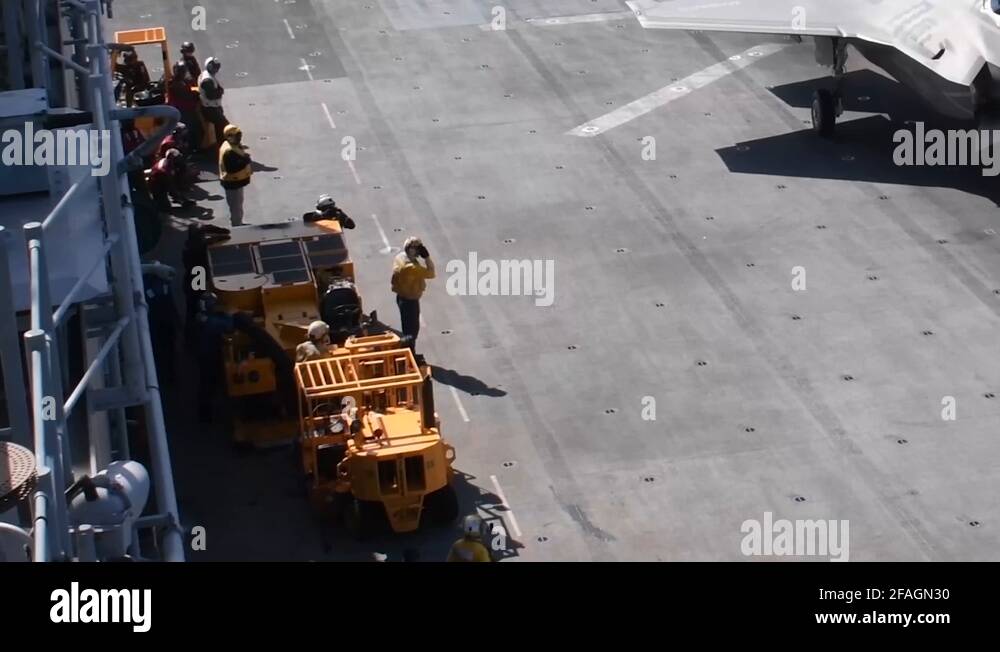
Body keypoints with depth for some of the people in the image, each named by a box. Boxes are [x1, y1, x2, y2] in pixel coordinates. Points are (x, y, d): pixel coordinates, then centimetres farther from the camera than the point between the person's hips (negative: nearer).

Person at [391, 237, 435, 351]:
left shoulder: (400, 257, -5)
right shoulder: (411, 267, -34)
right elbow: (431, 273, -26)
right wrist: (426, 256, -25)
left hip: (402, 297, 10)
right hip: (410, 301, -10)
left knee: (408, 327, 25)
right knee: (412, 329, 6)